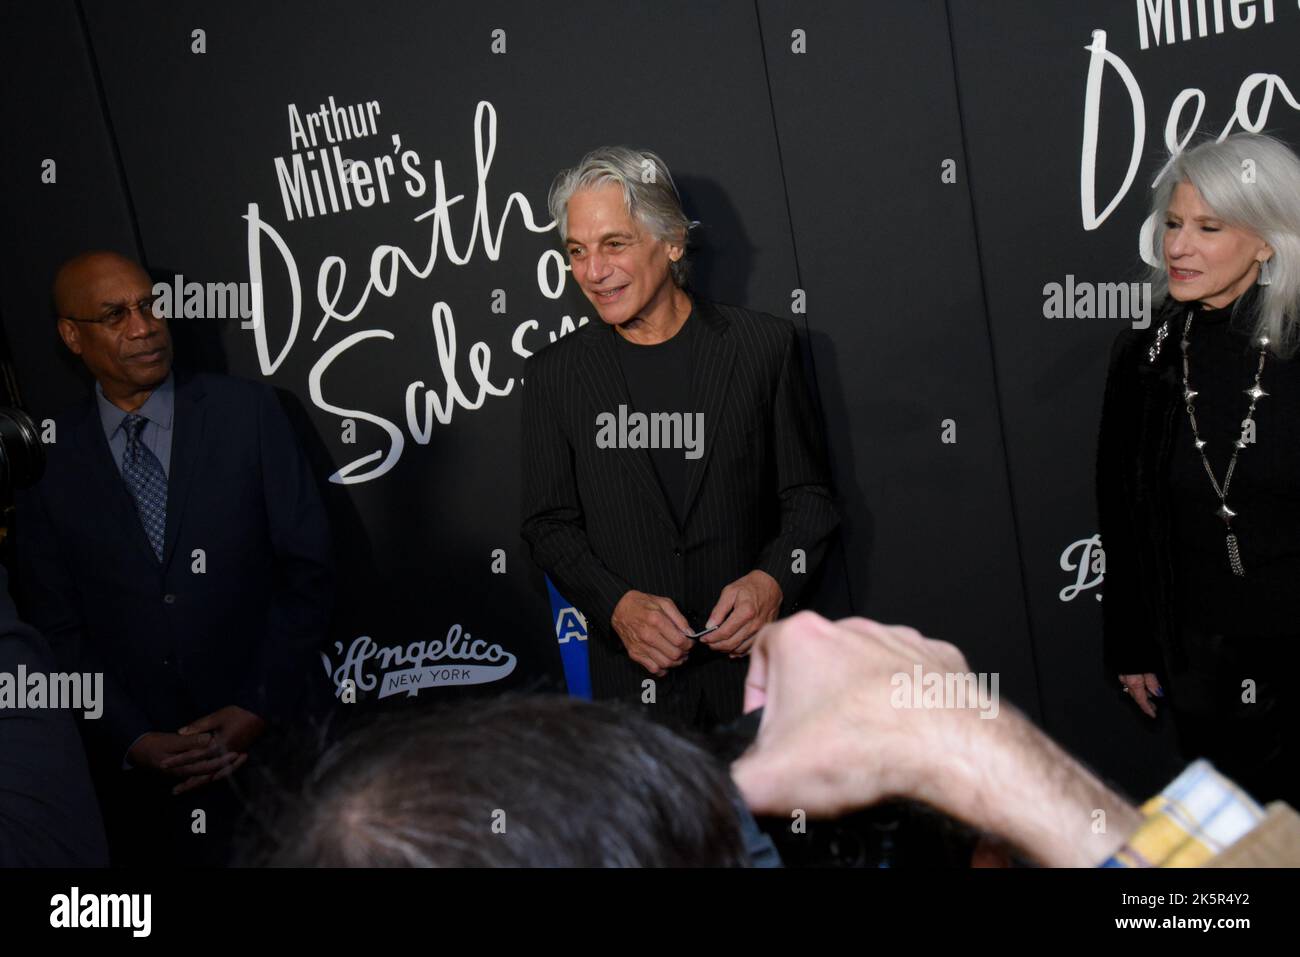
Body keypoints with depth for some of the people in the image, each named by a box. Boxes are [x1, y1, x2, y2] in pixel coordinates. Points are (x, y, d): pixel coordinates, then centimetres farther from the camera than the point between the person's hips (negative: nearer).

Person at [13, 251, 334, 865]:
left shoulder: (248, 412, -3)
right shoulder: (47, 457, 0)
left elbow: (307, 566, -3)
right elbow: (56, 624, 2)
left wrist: (261, 706, -9)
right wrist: (133, 741, -8)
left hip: (266, 739, -1)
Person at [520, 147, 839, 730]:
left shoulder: (763, 347, 1)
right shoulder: (553, 374, 4)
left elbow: (808, 496, 5)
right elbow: (549, 523, 5)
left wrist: (773, 581, -13)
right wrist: (617, 605, -11)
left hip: (756, 660, 0)